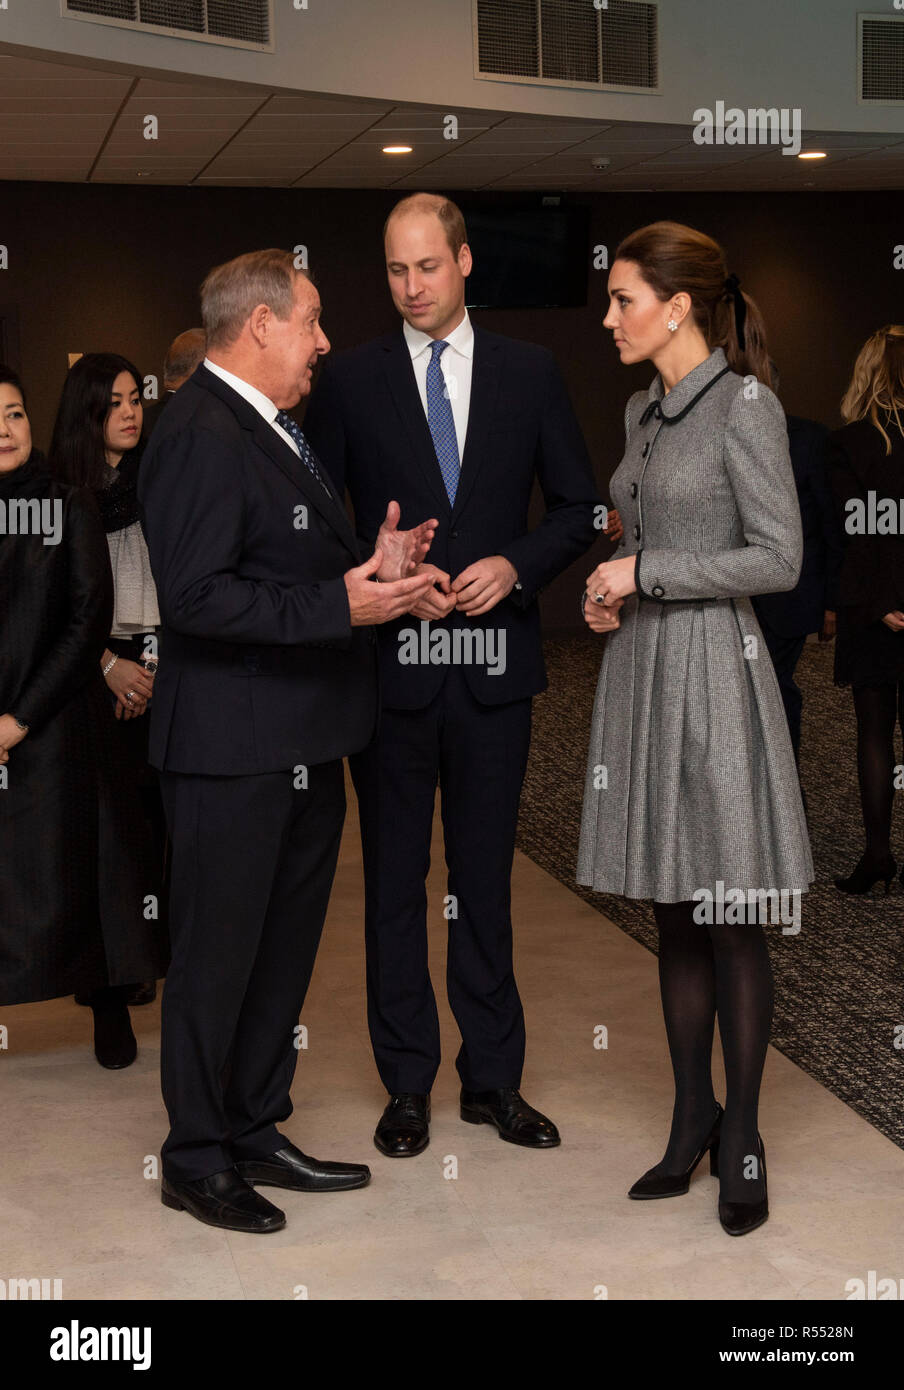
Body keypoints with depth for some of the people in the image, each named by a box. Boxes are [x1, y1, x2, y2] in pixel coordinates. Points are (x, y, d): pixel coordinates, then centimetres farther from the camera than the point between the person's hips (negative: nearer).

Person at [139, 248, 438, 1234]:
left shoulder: (272, 427, 16)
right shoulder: (201, 435, -16)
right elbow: (197, 597, -24)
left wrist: (372, 564, 3)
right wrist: (341, 604, -25)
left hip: (303, 744, 10)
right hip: (233, 750, -10)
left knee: (284, 945, 17)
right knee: (218, 952, 3)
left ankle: (255, 1132, 31)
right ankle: (195, 1158, 18)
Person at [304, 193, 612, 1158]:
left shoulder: (529, 373, 6)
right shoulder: (349, 382, 3)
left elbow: (578, 507, 8)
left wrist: (514, 566, -8)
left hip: (495, 660, 1)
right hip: (390, 662, -1)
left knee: (486, 873, 9)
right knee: (394, 879, 6)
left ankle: (492, 1078, 21)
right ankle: (406, 1085, 18)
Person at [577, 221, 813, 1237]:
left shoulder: (745, 407, -9)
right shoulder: (643, 410, 14)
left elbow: (777, 558, -15)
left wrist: (645, 572, -13)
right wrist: (606, 594, 5)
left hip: (712, 670, -7)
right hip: (640, 669, 7)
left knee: (730, 917, 1)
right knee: (673, 916, 11)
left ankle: (740, 1138, 12)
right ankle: (691, 1121, 22)